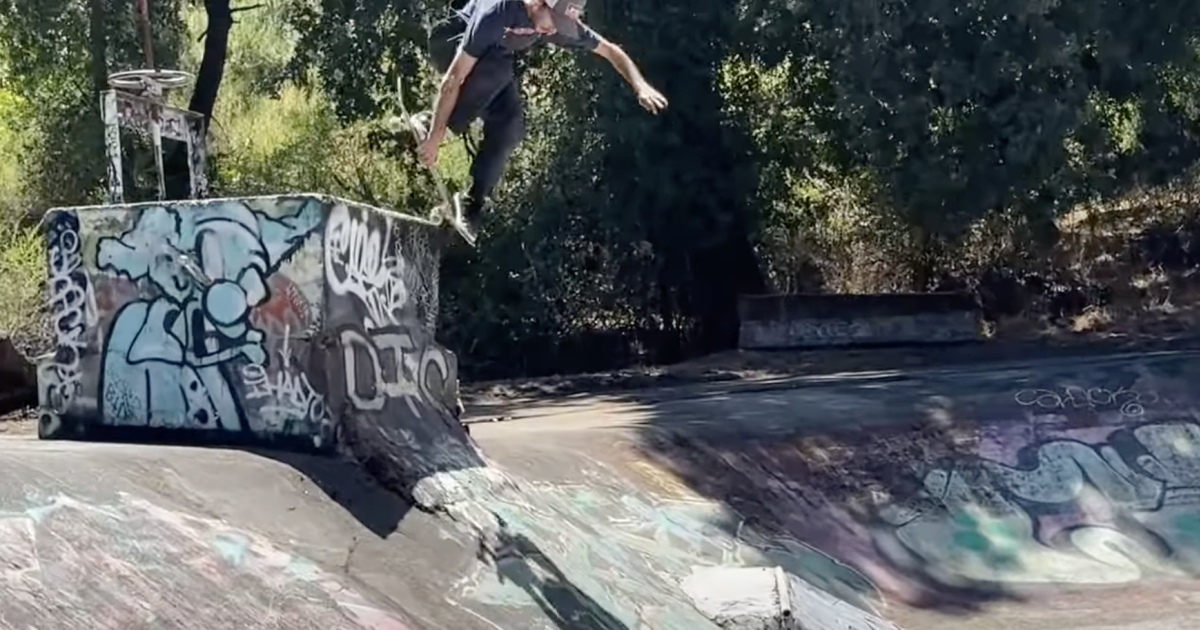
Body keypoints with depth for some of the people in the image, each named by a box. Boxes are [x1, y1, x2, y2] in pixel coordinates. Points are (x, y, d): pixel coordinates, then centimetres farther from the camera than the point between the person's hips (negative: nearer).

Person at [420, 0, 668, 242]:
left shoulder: (561, 21, -24)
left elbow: (610, 50, -9)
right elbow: (454, 77, -38)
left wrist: (640, 86, -26)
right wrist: (435, 136, -38)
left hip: (497, 67, 5)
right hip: (455, 42, -5)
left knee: (510, 127, -14)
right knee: (496, 71, -37)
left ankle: (472, 202, -1)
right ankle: (431, 125, -25)